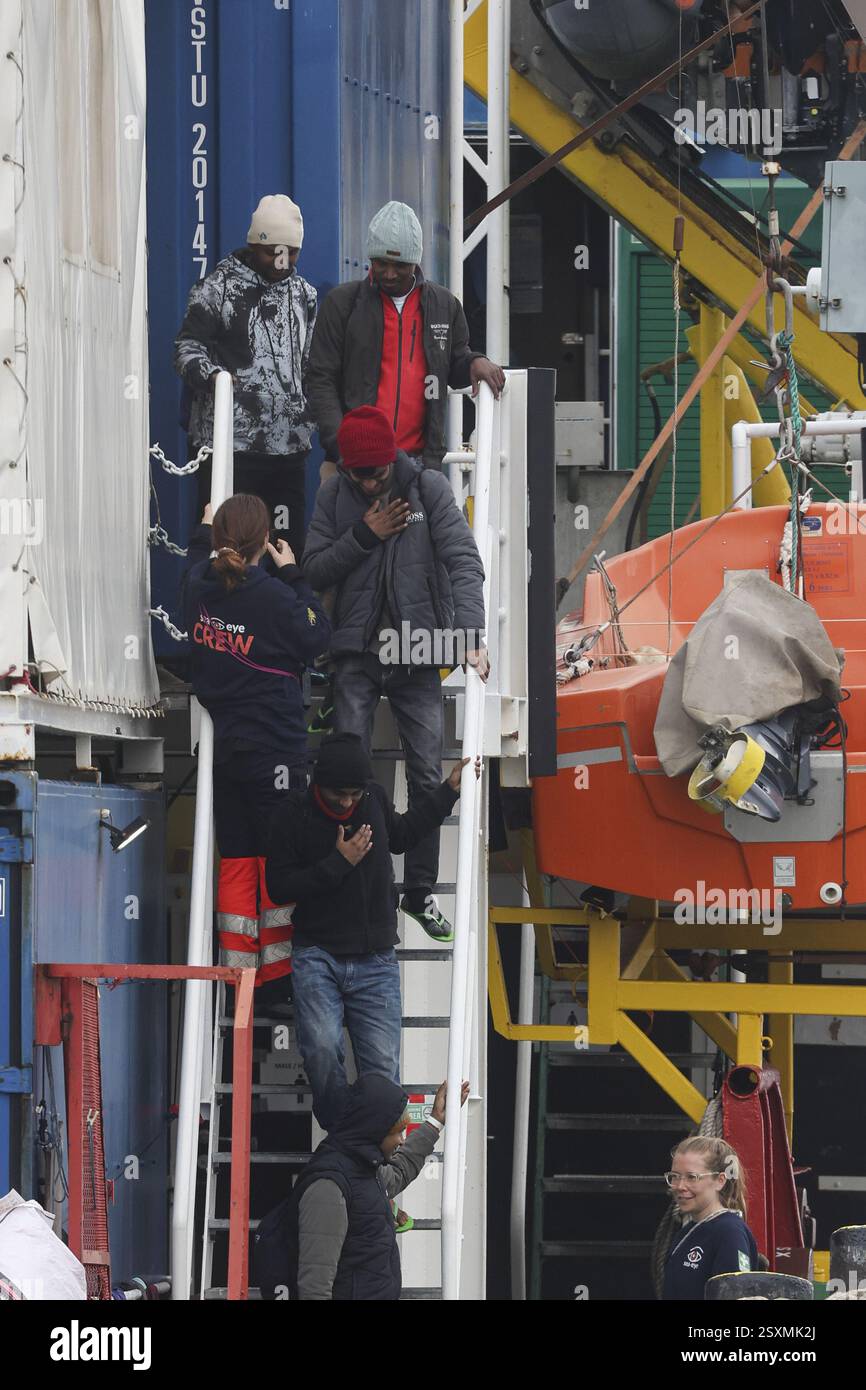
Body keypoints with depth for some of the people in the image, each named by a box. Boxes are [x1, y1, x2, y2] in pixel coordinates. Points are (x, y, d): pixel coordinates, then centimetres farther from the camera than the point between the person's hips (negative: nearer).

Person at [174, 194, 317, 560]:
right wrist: (210, 374, -26)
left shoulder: (302, 292, 17)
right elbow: (187, 346, -6)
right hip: (230, 447, -6)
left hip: (289, 444, 6)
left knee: (290, 542, 6)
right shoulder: (217, 289, -3)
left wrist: (312, 420, 18)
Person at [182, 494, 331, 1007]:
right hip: (275, 748, -6)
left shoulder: (201, 586, -1)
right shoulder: (272, 595, -18)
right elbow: (318, 638, -4)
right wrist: (293, 575, 0)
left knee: (236, 862, 11)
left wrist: (205, 533, 38)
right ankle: (275, 978, 4)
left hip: (224, 748, 6)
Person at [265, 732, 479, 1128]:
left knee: (383, 1067, -7)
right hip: (318, 957, -3)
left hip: (375, 962, 3)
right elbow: (277, 887, -8)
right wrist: (339, 863, -13)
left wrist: (449, 791, 28)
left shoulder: (374, 799, 6)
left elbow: (400, 835, 29)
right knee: (322, 1051, -24)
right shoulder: (295, 815, -5)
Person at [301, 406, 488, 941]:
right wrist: (364, 535, -14)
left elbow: (464, 560, -14)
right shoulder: (335, 495, 1)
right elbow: (315, 570, 1)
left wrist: (471, 635, -27)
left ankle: (421, 891, 13)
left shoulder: (429, 488, -6)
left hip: (418, 654, -1)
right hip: (357, 653, 1)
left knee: (428, 776, 1)